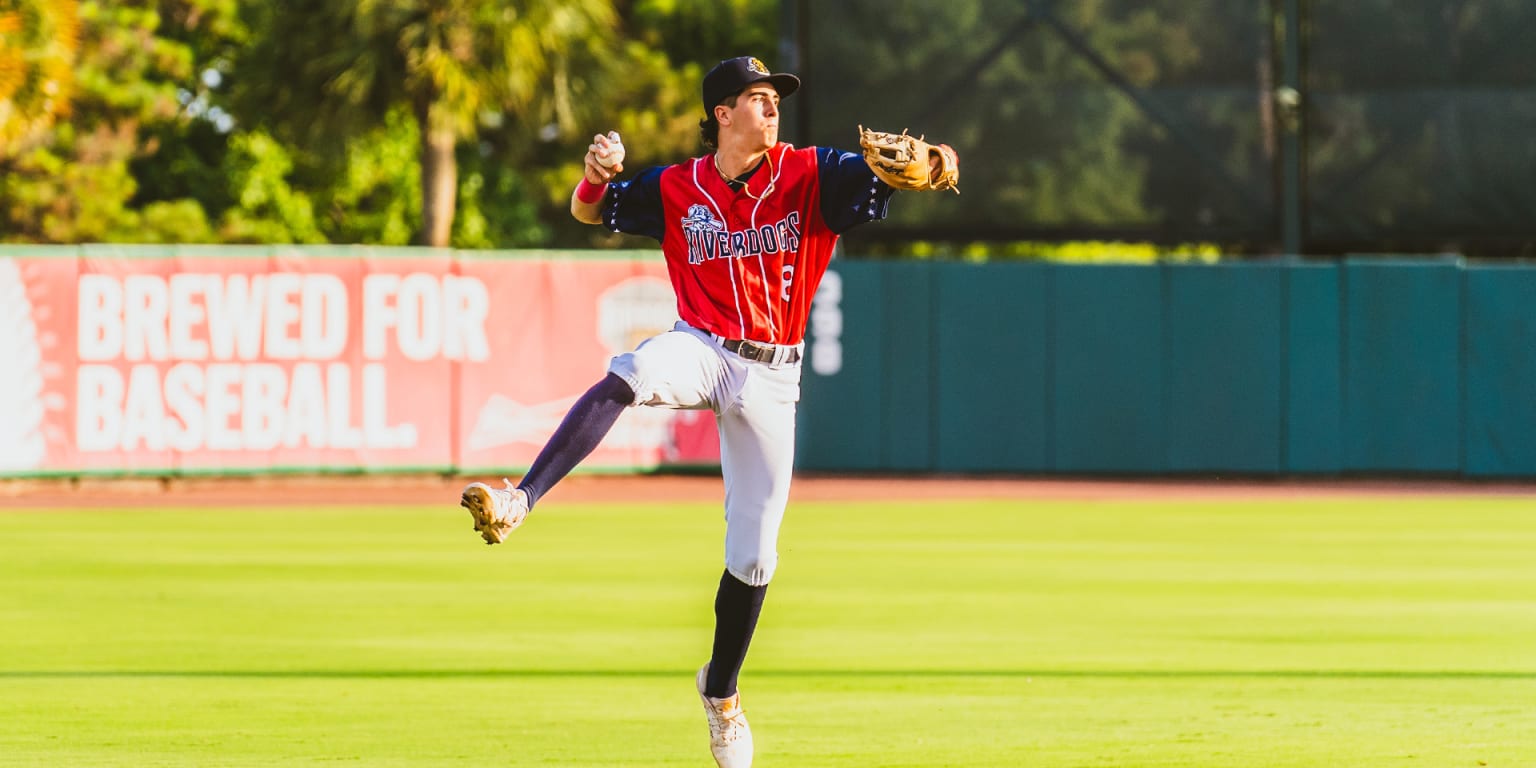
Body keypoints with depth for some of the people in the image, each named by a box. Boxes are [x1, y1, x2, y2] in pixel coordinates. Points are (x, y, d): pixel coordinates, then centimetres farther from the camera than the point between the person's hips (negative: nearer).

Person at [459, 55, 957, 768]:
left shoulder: (809, 175, -3)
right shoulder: (676, 190, 0)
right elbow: (588, 211, 9)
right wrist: (597, 174, -15)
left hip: (770, 375, 1)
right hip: (699, 348, -1)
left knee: (753, 555, 4)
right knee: (625, 379, -38)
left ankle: (721, 690, 27)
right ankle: (518, 501, -48)